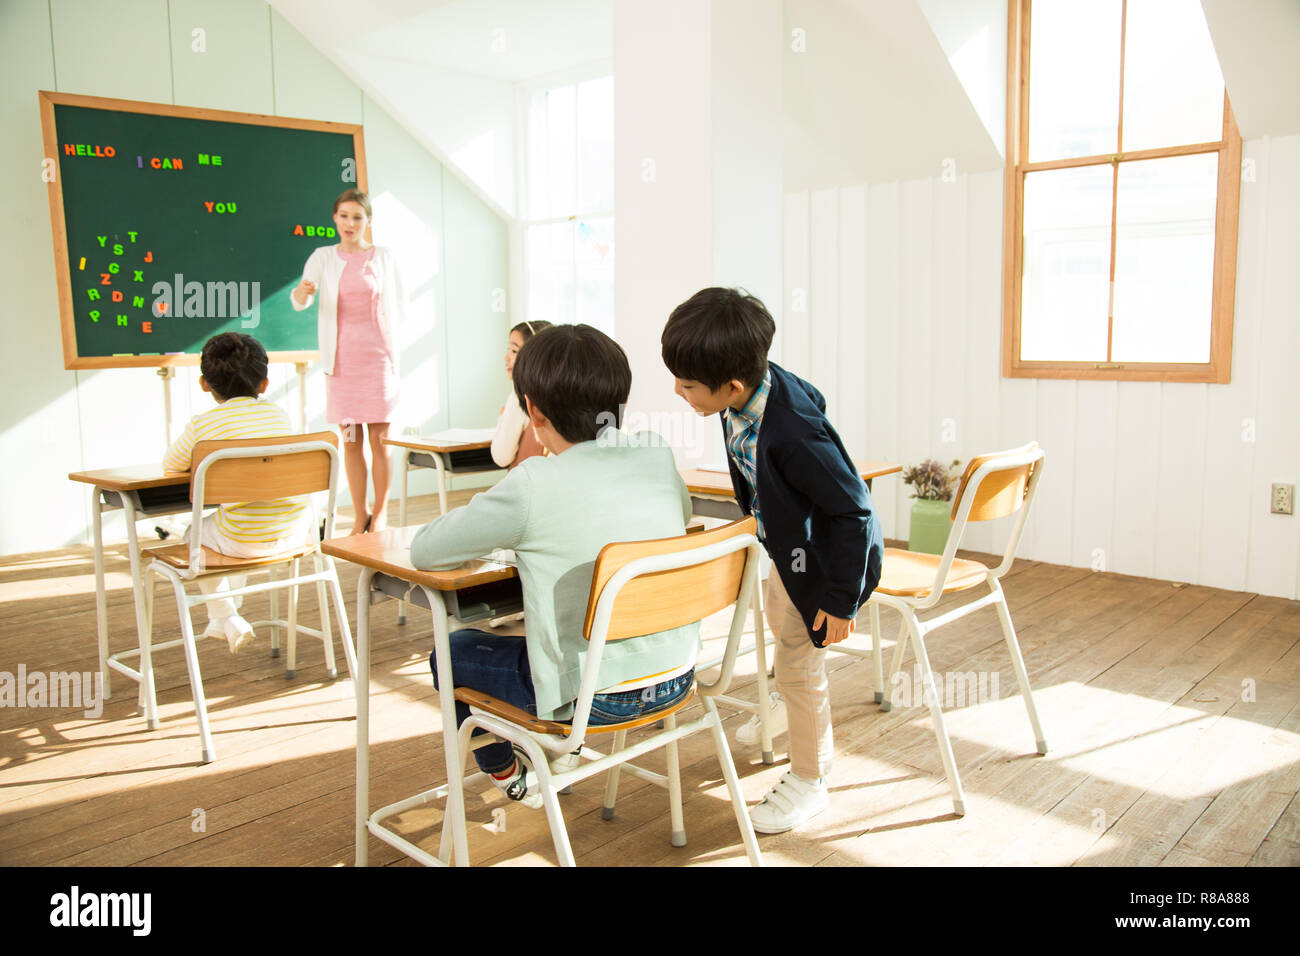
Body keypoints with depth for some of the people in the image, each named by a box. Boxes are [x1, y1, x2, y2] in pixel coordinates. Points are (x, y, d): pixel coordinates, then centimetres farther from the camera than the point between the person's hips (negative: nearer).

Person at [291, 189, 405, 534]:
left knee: (379, 437, -3)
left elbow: (400, 304, 14)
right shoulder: (323, 257, 5)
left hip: (377, 353, -1)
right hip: (340, 357, 1)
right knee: (350, 439, 4)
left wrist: (385, 322, -2)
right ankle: (359, 515, 11)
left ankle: (380, 512, 9)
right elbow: (302, 300, -8)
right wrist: (300, 294, -29)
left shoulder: (383, 257, 5)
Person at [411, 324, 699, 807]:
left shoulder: (534, 484, -20)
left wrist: (482, 519, 9)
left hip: (596, 696, -6)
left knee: (453, 650, 19)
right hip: (677, 676, 6)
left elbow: (424, 552, -12)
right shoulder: (658, 458, -5)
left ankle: (505, 771, 42)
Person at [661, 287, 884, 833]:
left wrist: (841, 598, -25)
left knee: (798, 663, 4)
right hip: (786, 543, 9)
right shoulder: (755, 386, -16)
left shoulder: (792, 434, -42)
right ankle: (790, 703, 64)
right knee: (780, 626, 31)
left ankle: (809, 782, 28)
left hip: (825, 556, -9)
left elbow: (852, 510, -33)